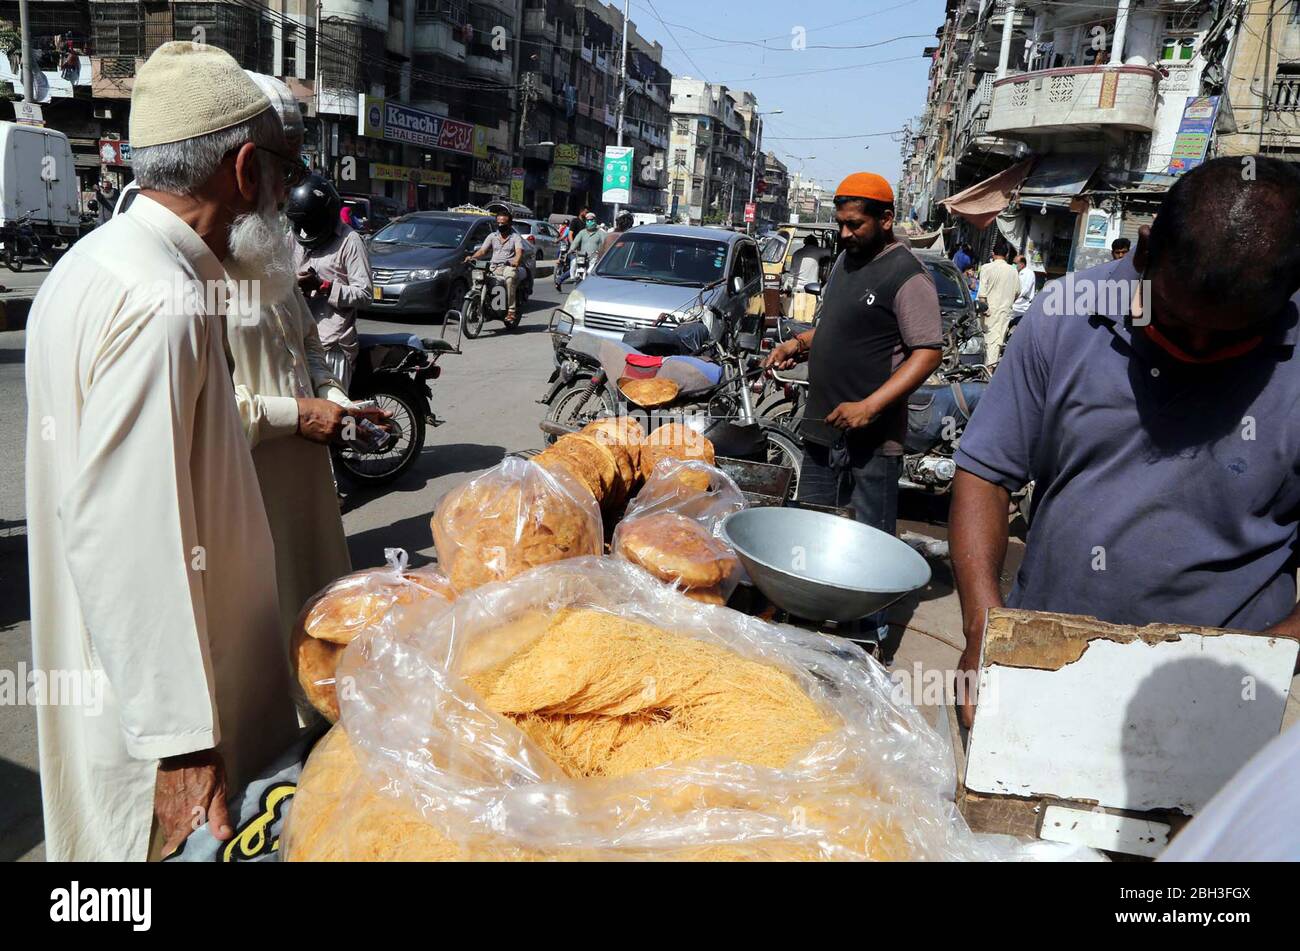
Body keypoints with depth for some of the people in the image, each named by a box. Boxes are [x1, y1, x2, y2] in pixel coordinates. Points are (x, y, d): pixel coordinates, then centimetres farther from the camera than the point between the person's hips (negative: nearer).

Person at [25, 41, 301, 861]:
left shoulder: (100, 262, 8)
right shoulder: (162, 302, -25)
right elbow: (128, 537, -29)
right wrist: (179, 742, -25)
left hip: (110, 664, 10)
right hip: (150, 692, -10)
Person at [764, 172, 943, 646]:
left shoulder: (907, 275, -13)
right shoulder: (847, 258, 14)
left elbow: (927, 352, -18)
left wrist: (870, 406, -26)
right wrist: (802, 342, 8)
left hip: (871, 436, -9)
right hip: (824, 428, 9)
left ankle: (870, 628, 13)